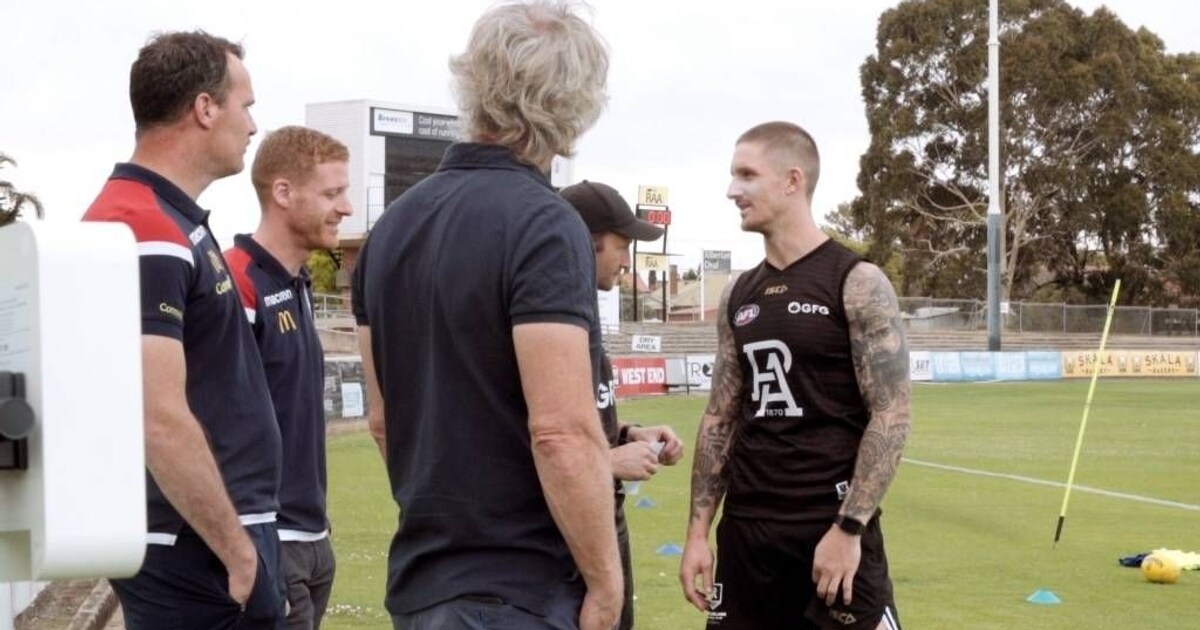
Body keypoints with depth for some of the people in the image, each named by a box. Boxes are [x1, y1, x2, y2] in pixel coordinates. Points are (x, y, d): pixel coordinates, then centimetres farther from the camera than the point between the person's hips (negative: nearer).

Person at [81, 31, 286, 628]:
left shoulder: (175, 220, 14)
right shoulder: (146, 233, -18)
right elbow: (160, 422, -24)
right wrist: (237, 550, -17)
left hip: (211, 540, 10)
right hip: (198, 552, -10)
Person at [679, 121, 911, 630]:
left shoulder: (858, 284, -7)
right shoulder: (739, 297, 11)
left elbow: (892, 416, -11)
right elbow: (721, 417, 14)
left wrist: (849, 527, -18)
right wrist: (698, 530, 8)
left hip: (831, 529, -6)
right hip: (746, 531, 6)